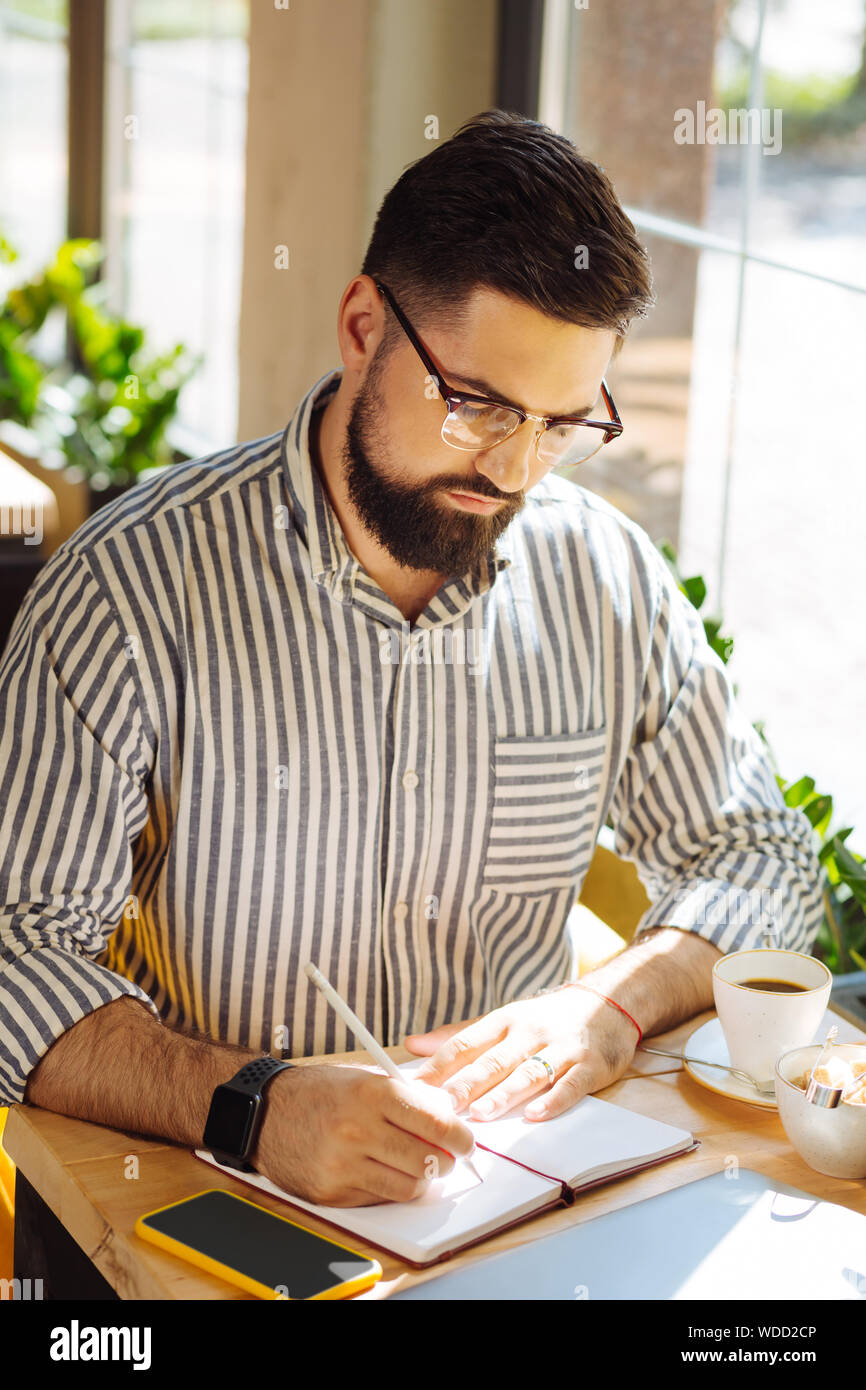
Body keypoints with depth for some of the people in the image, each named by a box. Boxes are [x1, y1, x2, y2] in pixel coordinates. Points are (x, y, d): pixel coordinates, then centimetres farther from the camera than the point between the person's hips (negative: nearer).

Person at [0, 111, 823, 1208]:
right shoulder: (134, 583, -12)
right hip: (220, 1201, -3)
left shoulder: (609, 577, -1)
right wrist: (247, 1106, -32)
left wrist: (615, 1005, -10)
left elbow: (763, 859, 9)